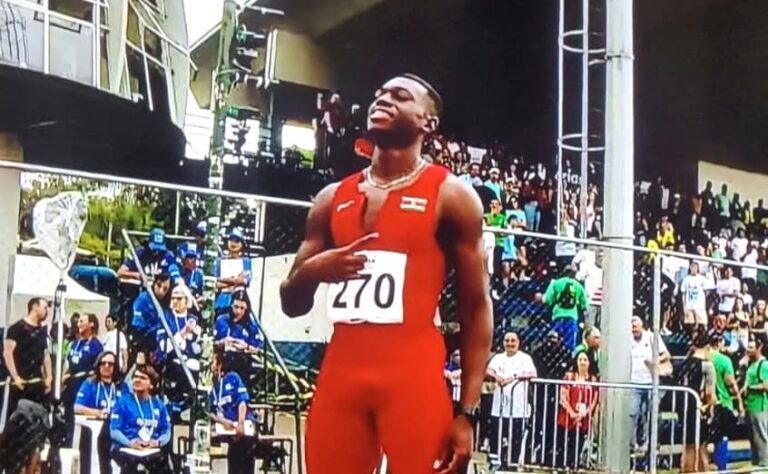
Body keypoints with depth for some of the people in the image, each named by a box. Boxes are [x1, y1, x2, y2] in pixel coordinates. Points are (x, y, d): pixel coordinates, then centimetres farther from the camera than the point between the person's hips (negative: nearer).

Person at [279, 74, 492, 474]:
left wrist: (468, 412, -8)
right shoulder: (333, 198, 14)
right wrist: (310, 271, -7)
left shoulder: (451, 195, 2)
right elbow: (291, 305, 18)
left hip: (413, 378, -4)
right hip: (340, 375, 5)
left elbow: (476, 308, -1)